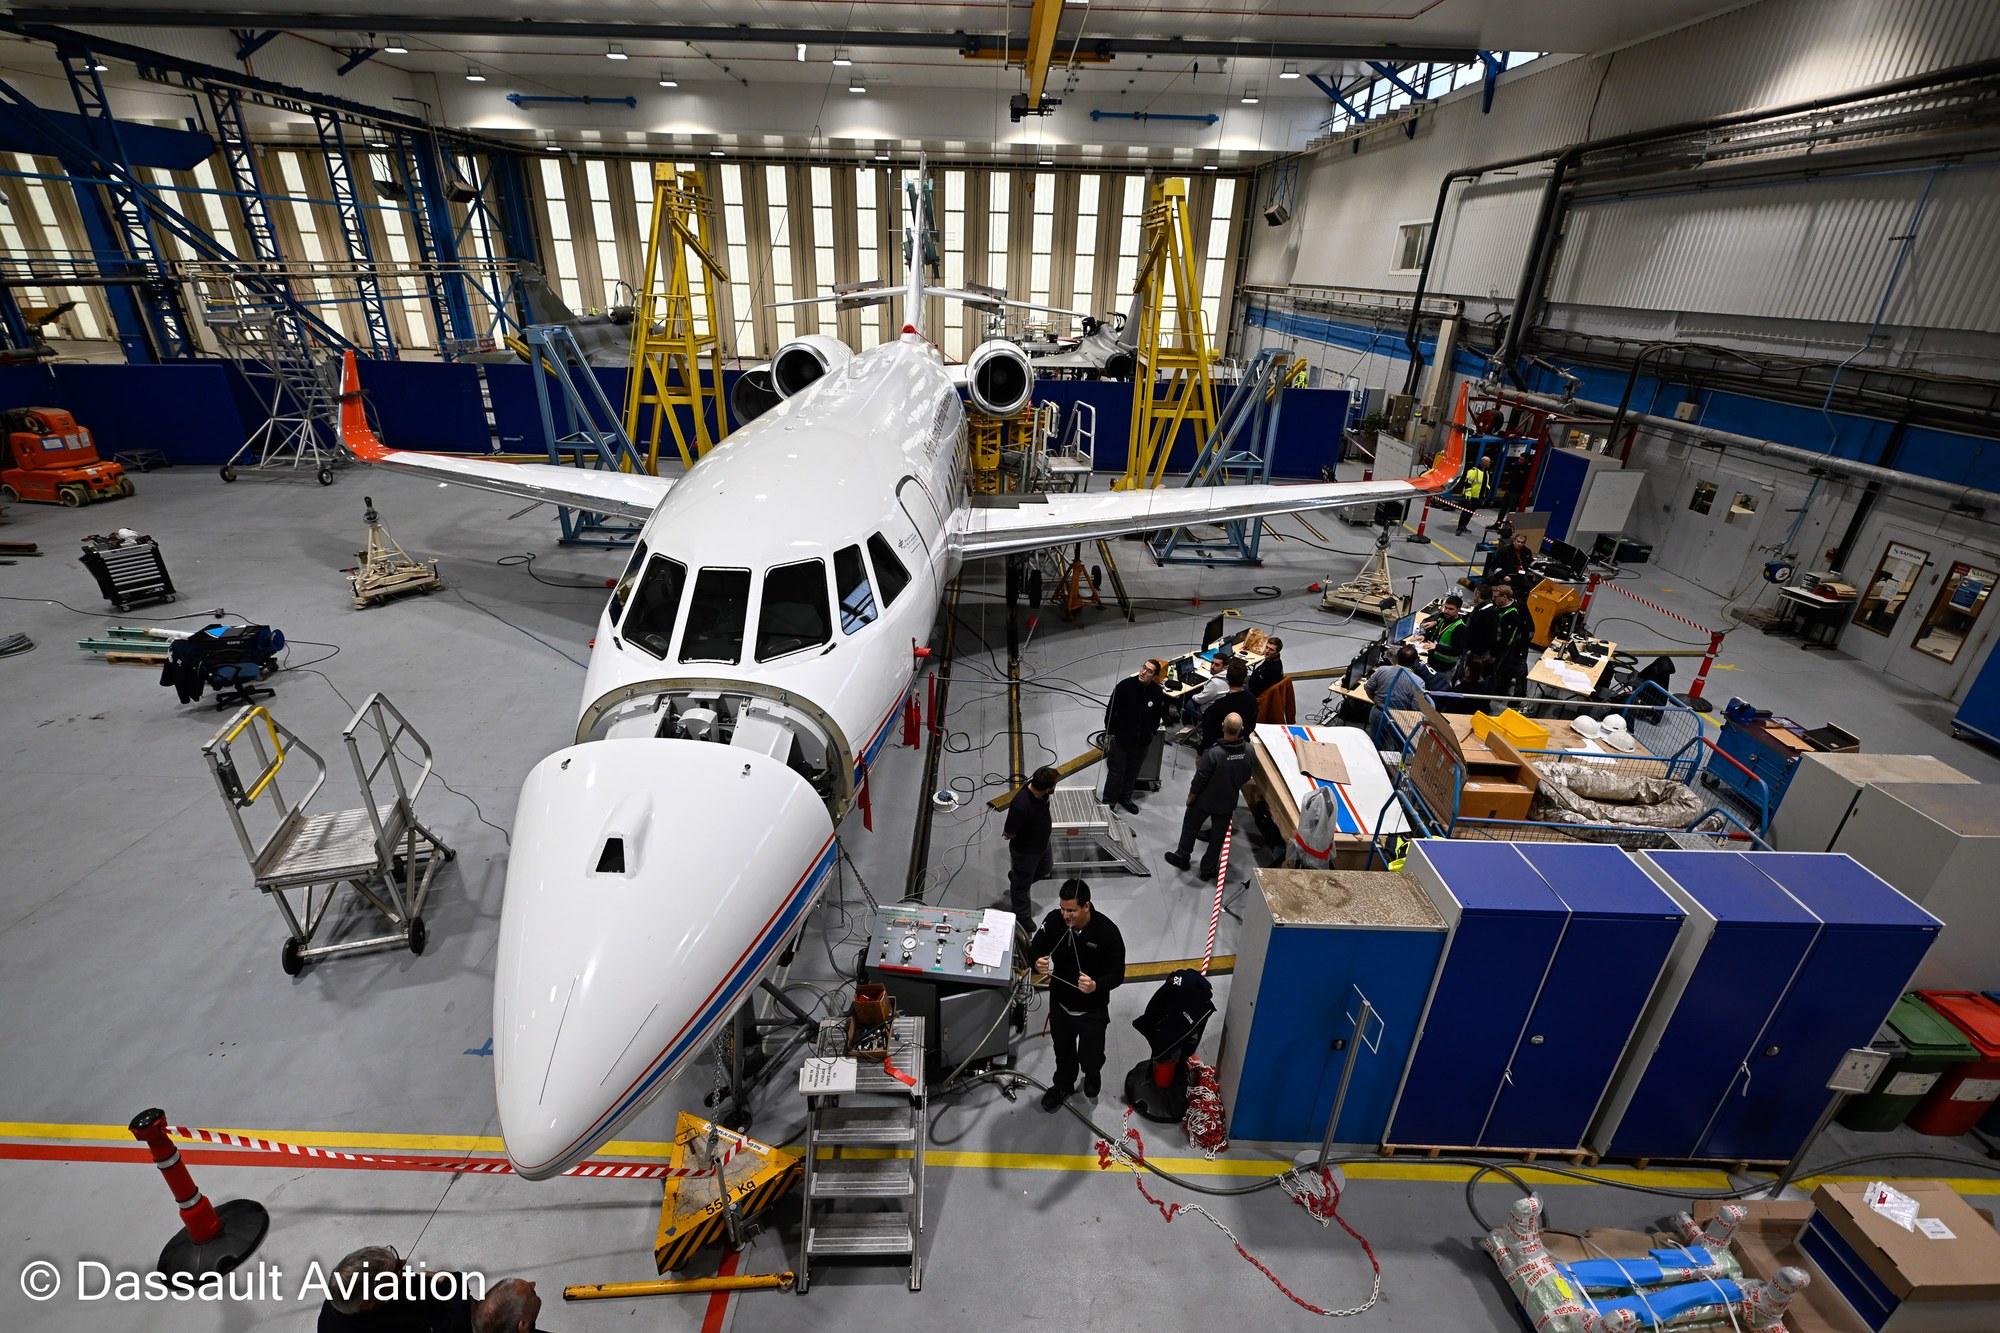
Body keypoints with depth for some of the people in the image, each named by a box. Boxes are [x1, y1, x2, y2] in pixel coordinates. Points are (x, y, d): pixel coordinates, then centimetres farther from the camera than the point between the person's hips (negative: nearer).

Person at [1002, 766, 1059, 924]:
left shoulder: (1039, 789, -20)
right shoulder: (1021, 806, -43)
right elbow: (1008, 834, -28)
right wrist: (1028, 832, -13)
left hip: (1042, 844, 7)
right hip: (1025, 851, -7)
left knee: (1045, 869, 33)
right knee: (1022, 884, 19)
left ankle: (1015, 876, 58)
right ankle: (1022, 917, 44)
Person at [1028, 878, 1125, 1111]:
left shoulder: (1107, 932, -28)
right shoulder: (1055, 920, -19)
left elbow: (1117, 974, -22)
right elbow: (1036, 947, -8)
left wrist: (1096, 986, -42)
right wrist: (1037, 963, -32)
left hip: (1092, 1010, -3)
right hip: (1060, 1002, 3)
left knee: (1089, 1055, 16)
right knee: (1063, 1050, 25)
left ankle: (1092, 1075, 53)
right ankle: (1063, 1084, 56)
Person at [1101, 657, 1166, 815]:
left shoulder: (1158, 693, -10)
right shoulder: (1125, 686, -18)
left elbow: (1158, 715, 8)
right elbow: (1110, 710, -8)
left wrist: (1150, 732, 8)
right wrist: (1109, 733, -5)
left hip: (1142, 741, 4)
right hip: (1120, 739, -3)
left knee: (1133, 772, 20)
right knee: (1116, 772, 4)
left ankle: (1125, 798, 41)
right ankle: (1108, 802, 22)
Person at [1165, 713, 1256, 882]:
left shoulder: (1213, 753, -33)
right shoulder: (1249, 751, -19)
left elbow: (1200, 778, -22)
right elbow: (1247, 776, -2)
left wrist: (1191, 795, -4)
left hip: (1205, 800, -3)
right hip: (1228, 802, 3)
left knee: (1190, 827, 21)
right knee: (1218, 836, 19)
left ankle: (1181, 857, 39)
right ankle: (1209, 869, 33)